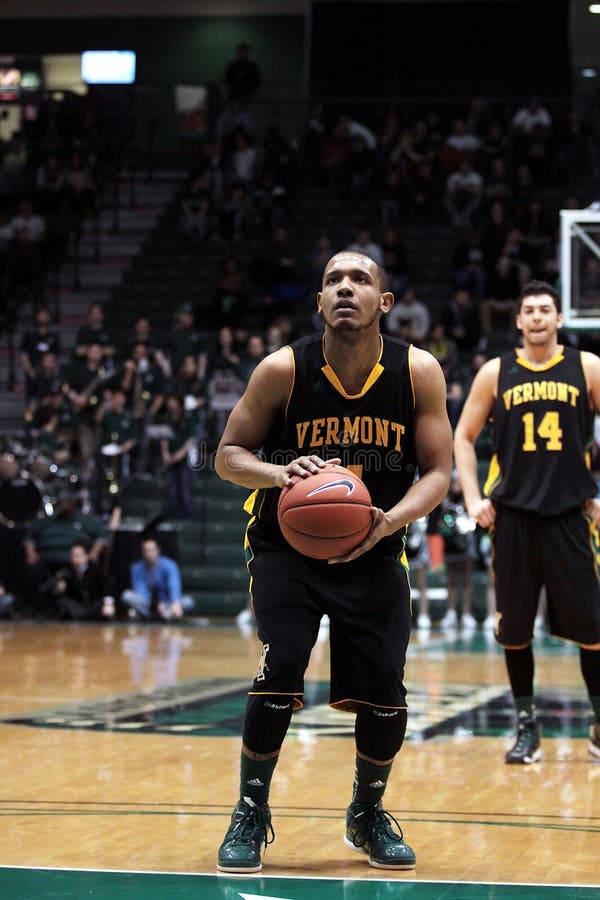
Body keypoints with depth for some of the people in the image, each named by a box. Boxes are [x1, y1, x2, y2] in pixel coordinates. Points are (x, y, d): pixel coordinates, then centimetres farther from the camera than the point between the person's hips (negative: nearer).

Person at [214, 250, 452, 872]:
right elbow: (228, 455, -6)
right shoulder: (283, 369, -14)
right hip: (287, 546, -2)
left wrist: (390, 519, -26)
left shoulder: (418, 373, -11)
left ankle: (368, 815, 24)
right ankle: (250, 814, 2)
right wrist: (280, 473, -28)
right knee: (279, 672, -19)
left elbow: (437, 472, -6)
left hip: (374, 553, 2)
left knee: (384, 691, -3)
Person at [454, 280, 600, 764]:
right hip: (512, 515, 1)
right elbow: (463, 437, 10)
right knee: (515, 629, 3)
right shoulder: (496, 373, 4)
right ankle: (527, 728, 15)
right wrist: (474, 498, 1)